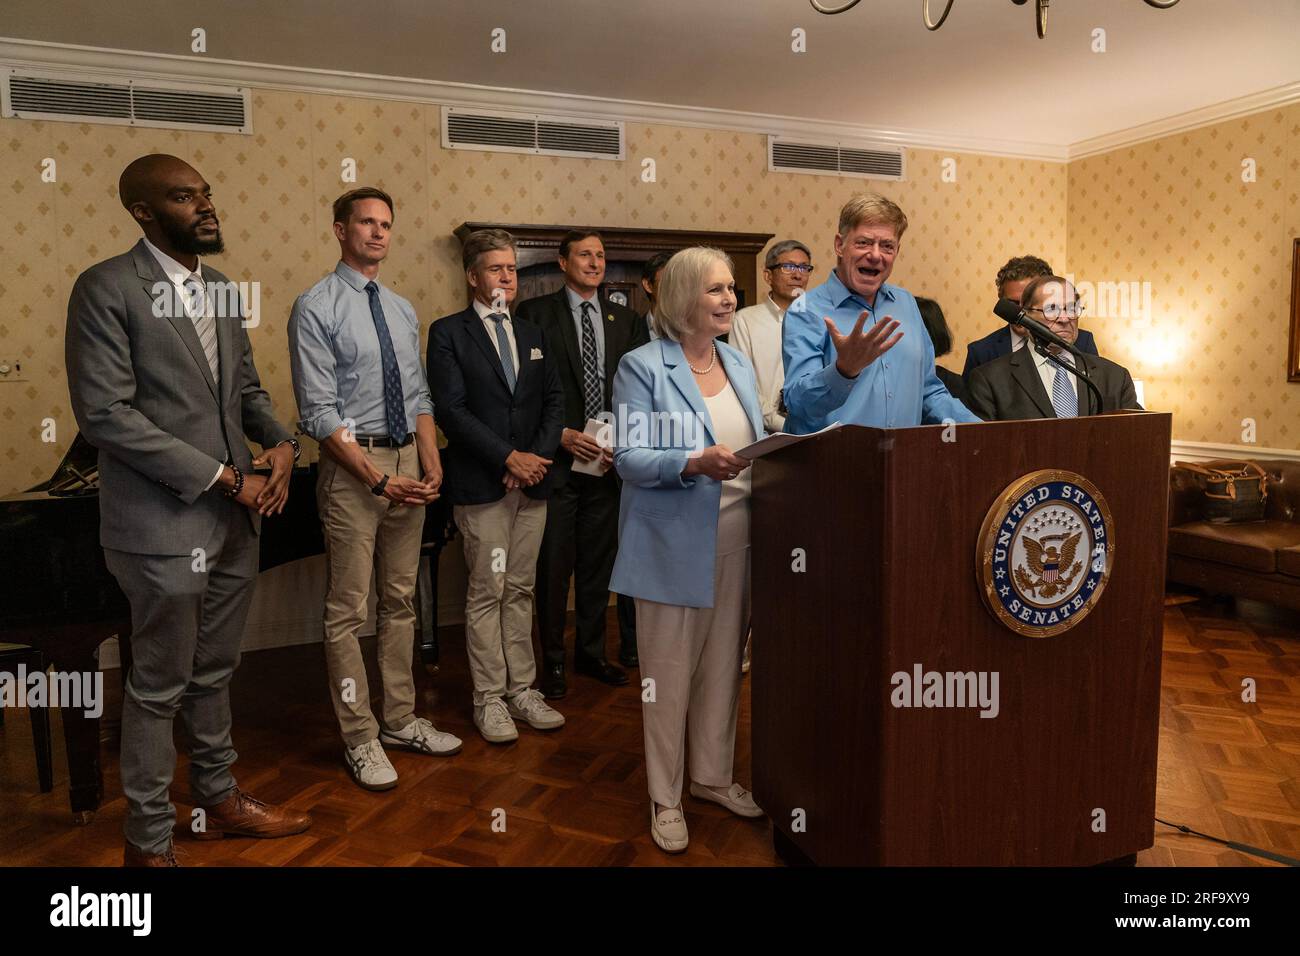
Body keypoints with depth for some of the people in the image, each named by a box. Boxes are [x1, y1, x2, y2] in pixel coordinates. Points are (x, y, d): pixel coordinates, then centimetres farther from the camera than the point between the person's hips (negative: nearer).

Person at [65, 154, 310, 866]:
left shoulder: (219, 290, 11)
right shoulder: (106, 288, -11)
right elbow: (105, 413, -17)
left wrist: (279, 442, -4)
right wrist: (223, 477, -18)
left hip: (235, 519, 7)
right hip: (165, 525, -6)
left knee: (213, 674, 19)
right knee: (159, 688, 7)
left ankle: (218, 800, 37)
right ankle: (147, 840, 26)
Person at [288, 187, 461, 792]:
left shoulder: (402, 310, 12)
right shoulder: (316, 308, -8)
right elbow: (318, 411, -14)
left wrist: (430, 463, -2)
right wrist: (380, 478, -19)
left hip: (409, 460, 7)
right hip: (352, 464, -6)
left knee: (401, 600, 15)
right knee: (348, 610, 2)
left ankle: (400, 720, 29)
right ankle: (360, 738, 17)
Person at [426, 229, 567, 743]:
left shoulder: (532, 334, 15)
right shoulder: (448, 333, -1)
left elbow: (554, 400, 11)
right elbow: (450, 408, -11)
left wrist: (539, 456, -5)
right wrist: (509, 457, -15)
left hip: (532, 481, 5)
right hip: (481, 485, -5)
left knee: (520, 590, 10)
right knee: (487, 593, 1)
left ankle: (521, 690, 19)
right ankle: (490, 698, 12)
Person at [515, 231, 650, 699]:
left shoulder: (625, 320, 10)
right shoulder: (534, 313, -1)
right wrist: (560, 435, -14)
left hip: (608, 461, 4)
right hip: (556, 459, -3)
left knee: (599, 563, 12)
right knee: (554, 565, 3)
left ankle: (592, 652, 27)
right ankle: (553, 660, 18)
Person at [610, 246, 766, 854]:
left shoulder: (739, 364, 12)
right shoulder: (642, 367, -8)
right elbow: (629, 457, -15)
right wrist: (695, 463, -30)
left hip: (737, 540, 6)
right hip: (675, 543, -6)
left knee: (723, 665, 15)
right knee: (669, 672, 5)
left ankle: (712, 775, 34)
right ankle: (665, 797, 22)